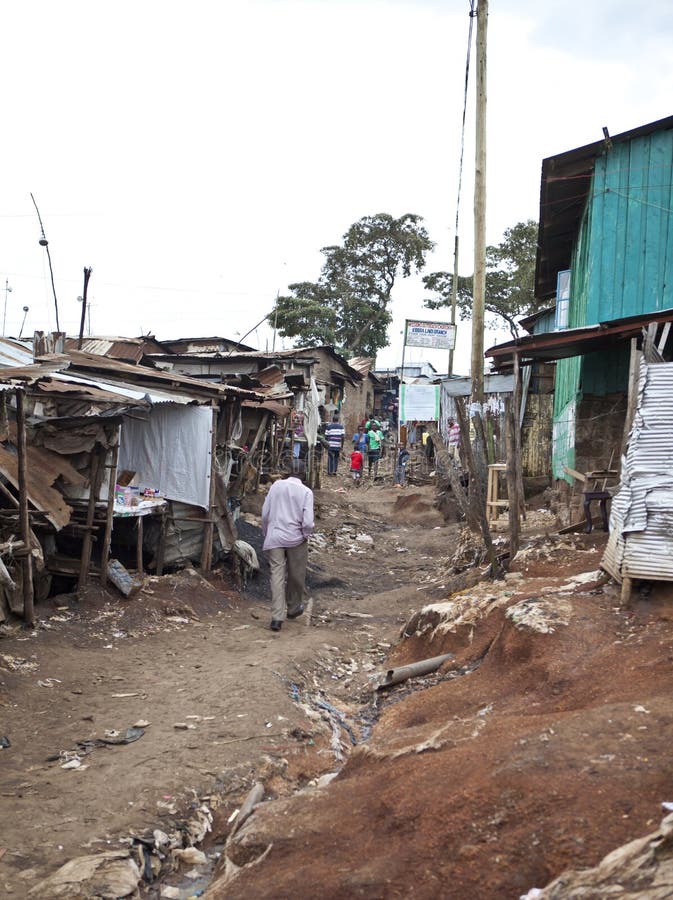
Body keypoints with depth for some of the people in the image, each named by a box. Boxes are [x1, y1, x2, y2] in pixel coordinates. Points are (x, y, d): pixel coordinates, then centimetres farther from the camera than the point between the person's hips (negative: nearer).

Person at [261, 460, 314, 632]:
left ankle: (277, 617, -7)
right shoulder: (306, 492, -9)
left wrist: (266, 533, 17)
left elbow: (265, 514, 4)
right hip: (295, 538, -2)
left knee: (277, 575, 1)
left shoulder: (276, 486, 0)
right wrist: (305, 534, 5)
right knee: (296, 576, 17)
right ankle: (293, 608, 35)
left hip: (274, 538, 2)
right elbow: (308, 522, -14)